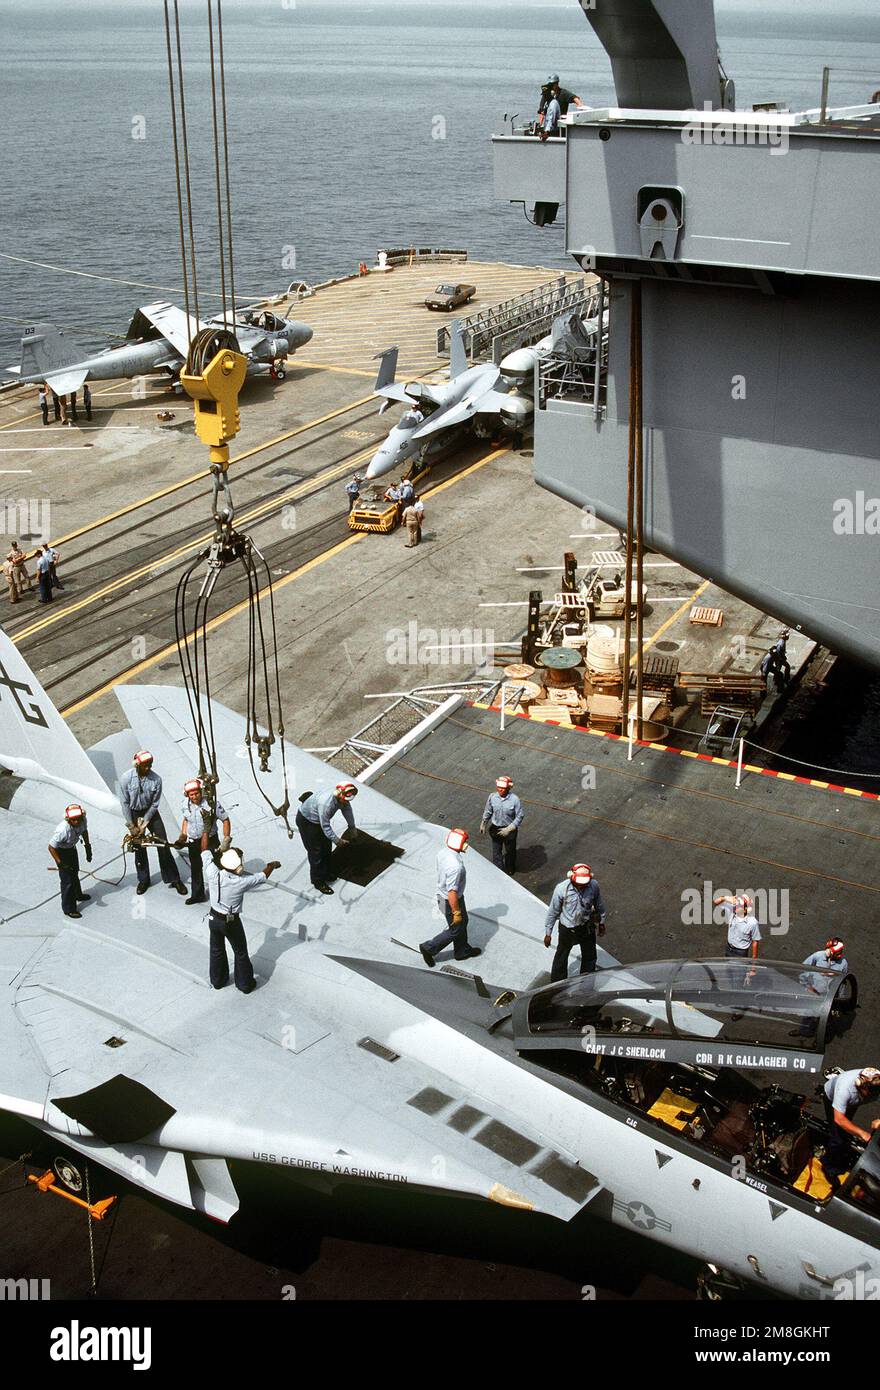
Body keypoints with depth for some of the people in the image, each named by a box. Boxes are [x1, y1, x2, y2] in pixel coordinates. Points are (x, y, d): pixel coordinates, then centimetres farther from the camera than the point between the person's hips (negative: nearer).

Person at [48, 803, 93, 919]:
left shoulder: (83, 821, -24)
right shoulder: (63, 830, -42)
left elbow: (84, 831, 2)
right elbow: (51, 847, -31)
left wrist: (88, 847, 7)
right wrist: (60, 863, -28)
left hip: (72, 848, 7)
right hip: (61, 851, -7)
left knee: (75, 873, 28)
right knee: (67, 879, -1)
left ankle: (77, 894, 54)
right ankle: (68, 909, 15)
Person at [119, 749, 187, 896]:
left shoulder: (156, 779, -18)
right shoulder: (126, 779, -19)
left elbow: (154, 804, -11)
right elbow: (125, 803, -11)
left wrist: (144, 823, -12)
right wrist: (132, 826, -9)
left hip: (150, 812, 1)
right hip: (133, 814, 0)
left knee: (163, 846, -1)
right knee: (139, 848, 7)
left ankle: (174, 879, 10)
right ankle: (143, 880, 26)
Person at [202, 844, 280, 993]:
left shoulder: (213, 874, -27)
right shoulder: (242, 882, -28)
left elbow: (205, 851, -14)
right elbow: (263, 875, -9)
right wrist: (273, 864, 11)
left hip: (214, 918, 3)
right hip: (232, 922, -3)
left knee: (217, 950, 25)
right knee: (241, 953, 19)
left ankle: (217, 980, 43)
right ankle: (245, 984, 33)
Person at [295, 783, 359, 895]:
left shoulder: (342, 798, -17)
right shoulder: (325, 803, -42)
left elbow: (347, 809, 6)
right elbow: (325, 826, -33)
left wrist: (352, 827, 16)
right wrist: (337, 840, -24)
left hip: (319, 820, 8)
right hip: (306, 821, -8)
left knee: (327, 847, 16)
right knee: (315, 851, -5)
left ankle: (325, 873, 34)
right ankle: (318, 882, 6)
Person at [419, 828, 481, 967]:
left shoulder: (443, 853, -11)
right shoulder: (455, 866, -38)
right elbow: (452, 893, -31)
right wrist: (456, 912, -19)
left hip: (442, 894, 9)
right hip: (451, 901, -9)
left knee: (462, 922, 26)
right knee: (455, 929, 14)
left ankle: (462, 950, 44)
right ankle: (429, 948, 26)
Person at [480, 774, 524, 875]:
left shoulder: (514, 799, -26)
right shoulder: (492, 796, -16)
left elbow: (519, 816, -17)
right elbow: (488, 811, 1)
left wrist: (509, 829, -21)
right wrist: (483, 824, 12)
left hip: (509, 829, -2)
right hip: (495, 828, 2)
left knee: (510, 850, 22)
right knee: (496, 851, 14)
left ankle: (510, 869, 47)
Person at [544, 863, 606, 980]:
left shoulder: (594, 886, -21)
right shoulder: (561, 888, -28)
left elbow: (599, 905, 0)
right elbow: (553, 911, -14)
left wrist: (601, 923, 12)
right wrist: (548, 933, -6)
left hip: (587, 926, 3)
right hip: (568, 929, -3)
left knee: (590, 956, 22)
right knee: (561, 957, 17)